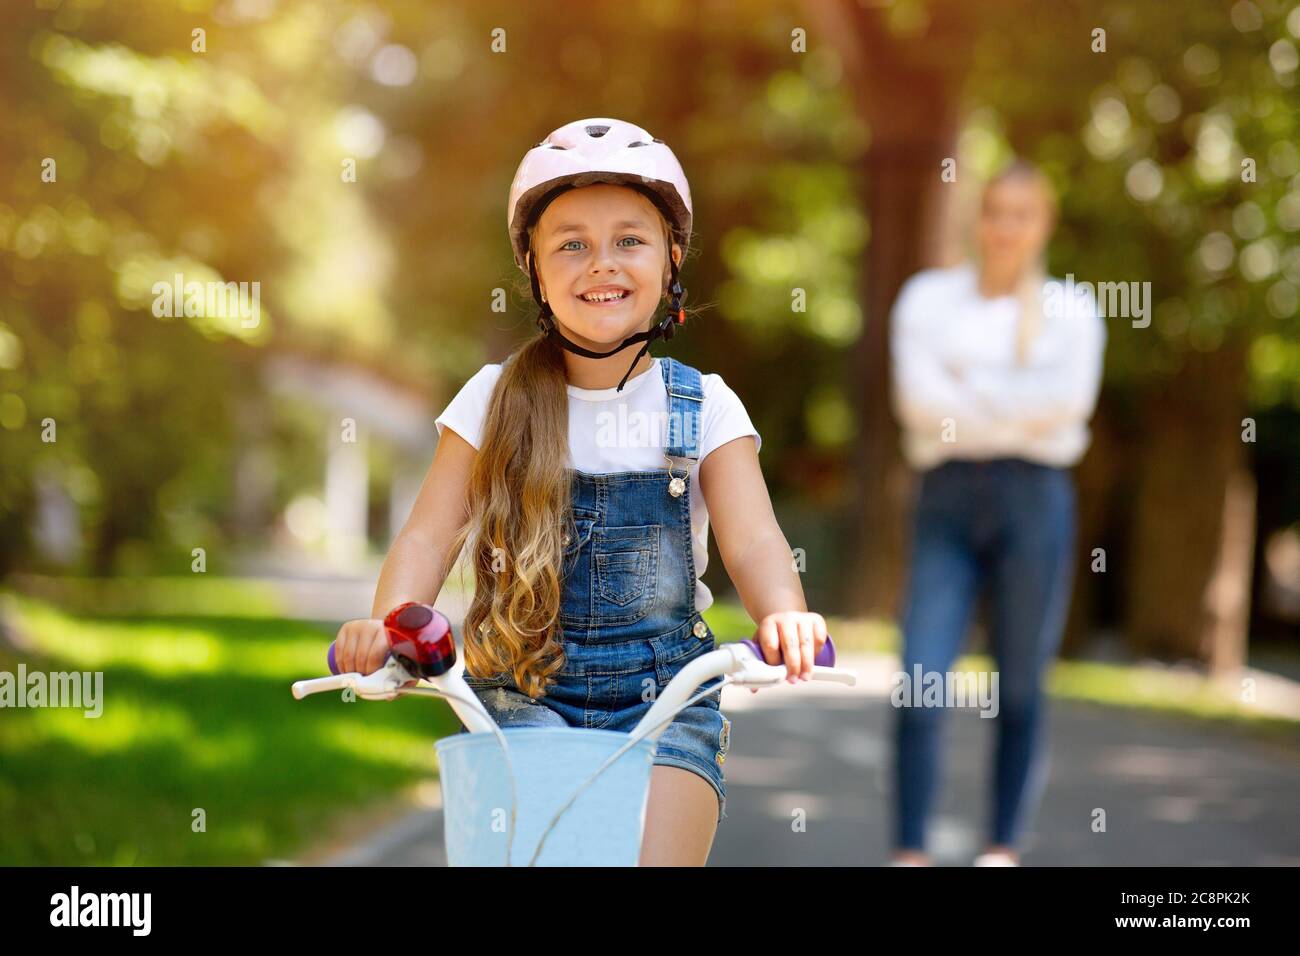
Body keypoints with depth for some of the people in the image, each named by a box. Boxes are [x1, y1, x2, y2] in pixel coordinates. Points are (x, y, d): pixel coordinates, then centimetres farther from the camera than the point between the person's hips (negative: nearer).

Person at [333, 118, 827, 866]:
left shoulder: (704, 408, 4)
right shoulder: (497, 401, 5)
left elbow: (753, 541, -6)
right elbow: (429, 536, 0)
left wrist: (783, 615, -29)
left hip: (664, 695, 0)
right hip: (526, 697, 0)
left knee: (656, 850, -18)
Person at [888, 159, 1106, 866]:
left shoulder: (1072, 309, 10)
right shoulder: (927, 298, 11)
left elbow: (1069, 401, -8)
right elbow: (917, 397, -5)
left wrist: (968, 387, -6)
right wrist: (1020, 409, -7)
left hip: (1034, 497, 0)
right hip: (946, 498, 0)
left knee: (1020, 694, 4)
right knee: (919, 688, -9)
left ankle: (1002, 851, 14)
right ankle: (908, 854, -4)